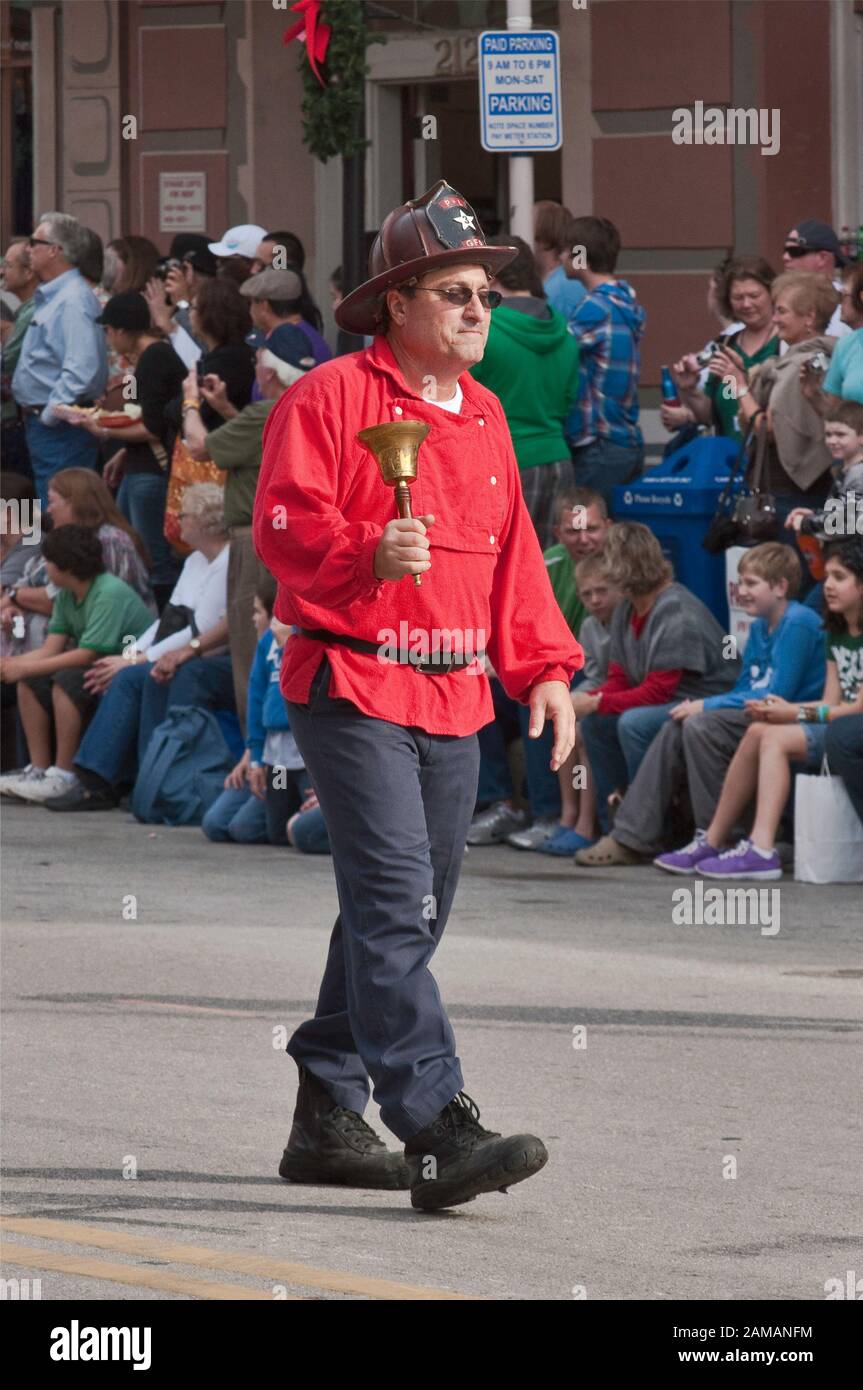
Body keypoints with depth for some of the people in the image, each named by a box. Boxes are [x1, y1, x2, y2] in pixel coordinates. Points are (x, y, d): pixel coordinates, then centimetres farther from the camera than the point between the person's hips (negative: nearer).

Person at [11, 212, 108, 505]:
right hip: (43, 424, 11)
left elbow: (82, 369, -28)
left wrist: (50, 415, -22)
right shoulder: (50, 297, 16)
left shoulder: (74, 300, -18)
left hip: (59, 427, -11)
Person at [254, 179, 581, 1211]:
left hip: (453, 703, 8)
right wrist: (372, 555, -30)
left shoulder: (483, 413, 17)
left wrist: (543, 665, 12)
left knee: (405, 918, 12)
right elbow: (285, 527, -13)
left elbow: (512, 552, 21)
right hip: (352, 689, -8)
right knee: (393, 907, -15)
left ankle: (327, 1119, 23)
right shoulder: (327, 399, -6)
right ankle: (438, 1133, -23)